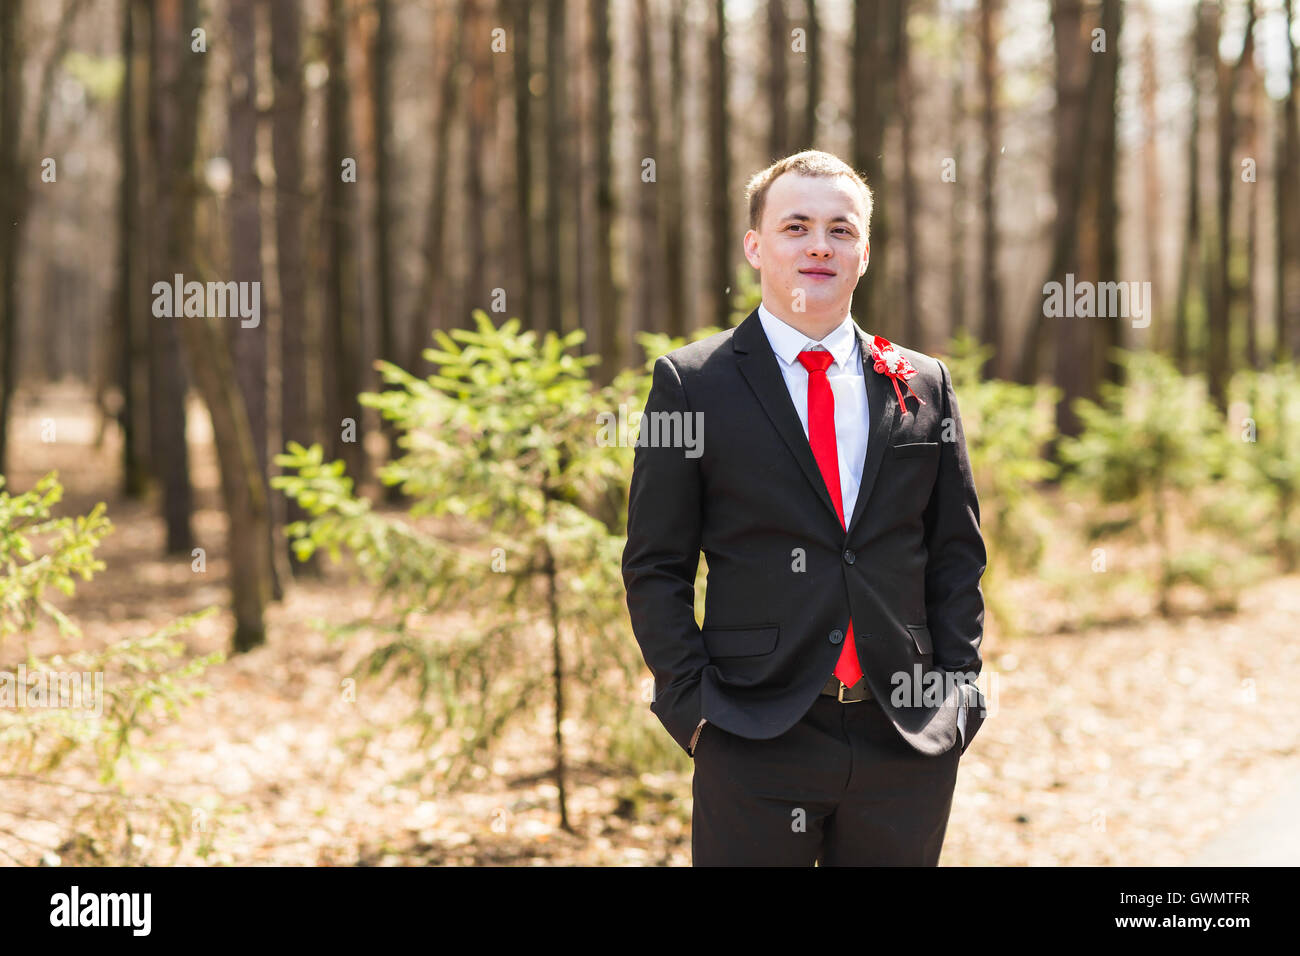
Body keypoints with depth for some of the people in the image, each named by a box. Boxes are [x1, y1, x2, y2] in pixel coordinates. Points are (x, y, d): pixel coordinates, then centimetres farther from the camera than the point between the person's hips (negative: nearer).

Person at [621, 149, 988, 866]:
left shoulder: (923, 385, 10)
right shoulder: (692, 383, 1)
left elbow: (957, 555, 14)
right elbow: (655, 568, 1)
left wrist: (958, 690, 4)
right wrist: (692, 706, -7)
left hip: (910, 742, 3)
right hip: (754, 750, -3)